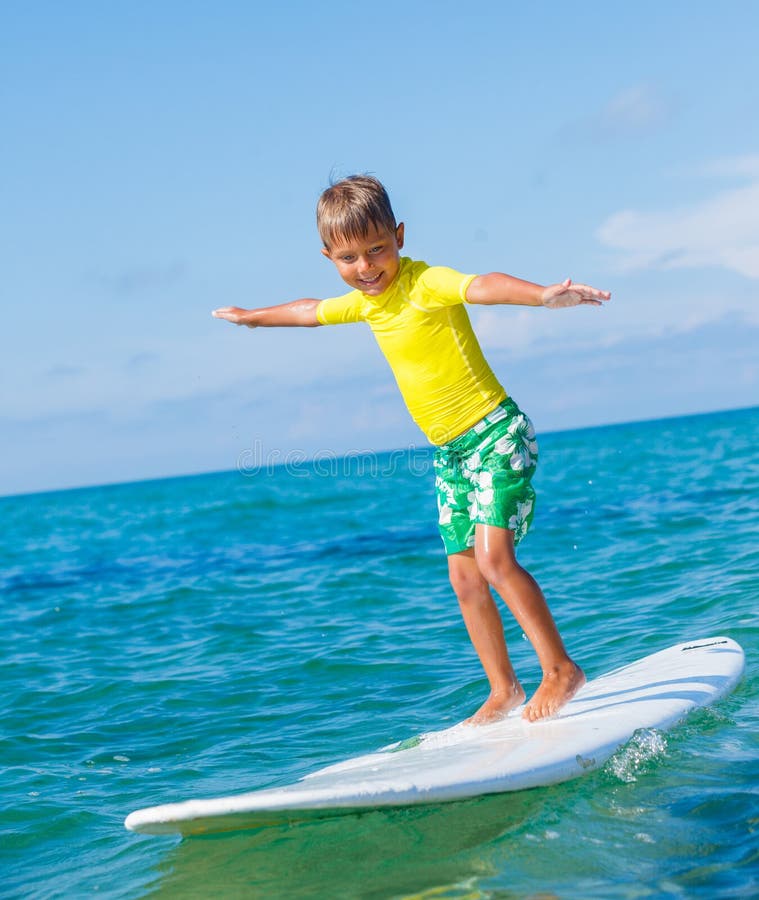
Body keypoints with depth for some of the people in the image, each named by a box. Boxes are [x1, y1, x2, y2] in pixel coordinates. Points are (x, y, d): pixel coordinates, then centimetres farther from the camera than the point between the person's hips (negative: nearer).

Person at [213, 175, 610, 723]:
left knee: (492, 555, -20)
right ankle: (504, 691, 14)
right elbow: (312, 311, 30)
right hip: (449, 452, 9)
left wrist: (543, 295, -58)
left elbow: (482, 286, -39)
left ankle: (561, 669, -10)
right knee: (465, 576, 6)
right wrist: (253, 316, 48)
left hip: (496, 433, -9)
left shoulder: (426, 284, -17)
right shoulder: (365, 302, 9)